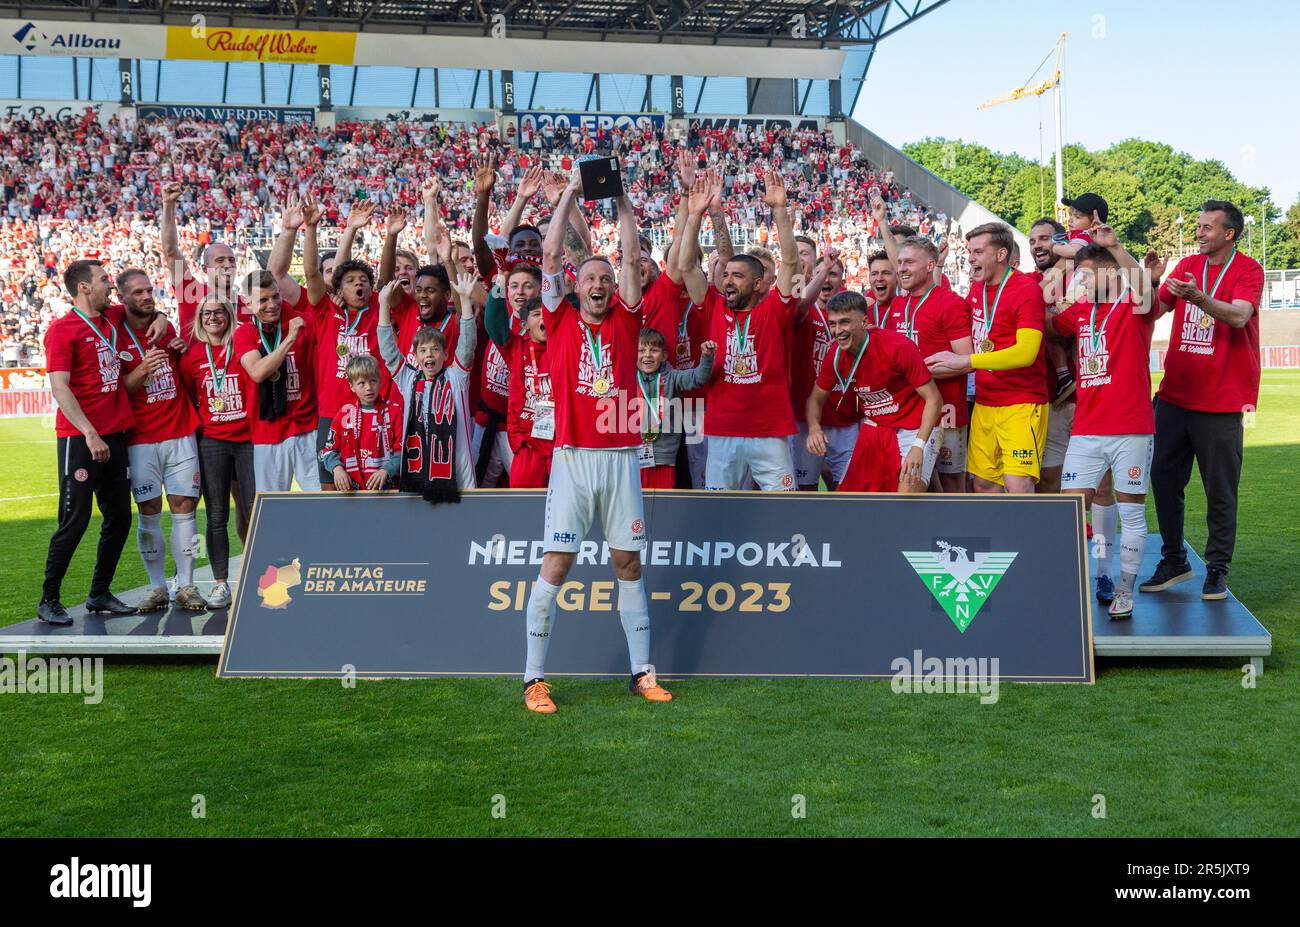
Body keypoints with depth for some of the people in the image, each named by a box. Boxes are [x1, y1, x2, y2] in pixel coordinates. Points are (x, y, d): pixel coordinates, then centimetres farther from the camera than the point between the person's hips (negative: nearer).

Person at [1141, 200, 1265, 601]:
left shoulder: (1248, 270, -5)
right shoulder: (1187, 265, 11)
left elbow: (1239, 315, -23)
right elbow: (1153, 311, 7)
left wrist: (1197, 297, -38)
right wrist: (1151, 281, -13)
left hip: (1220, 401, -5)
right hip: (1174, 395, 5)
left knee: (1220, 489, 1)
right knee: (1164, 479, 6)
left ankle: (1217, 569, 12)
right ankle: (1174, 560, 19)